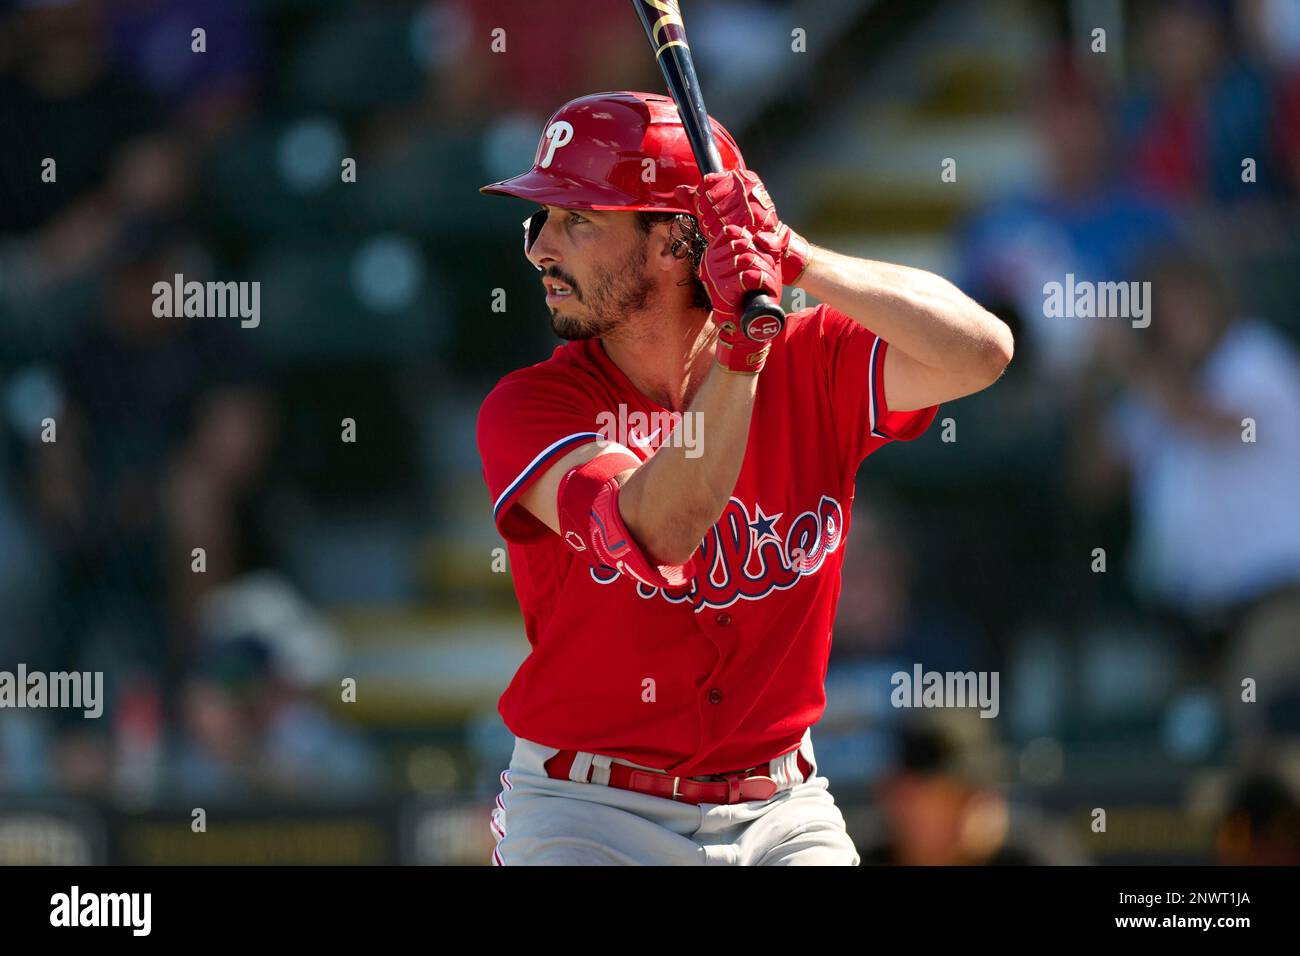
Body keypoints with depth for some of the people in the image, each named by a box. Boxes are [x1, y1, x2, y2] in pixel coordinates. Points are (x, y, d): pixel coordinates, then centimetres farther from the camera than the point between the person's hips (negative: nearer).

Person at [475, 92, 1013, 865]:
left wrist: (796, 261, -25)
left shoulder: (811, 368, -1)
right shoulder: (529, 407, -9)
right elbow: (657, 537, -27)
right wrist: (741, 346, -32)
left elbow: (980, 353, -18)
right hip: (587, 817, -2)